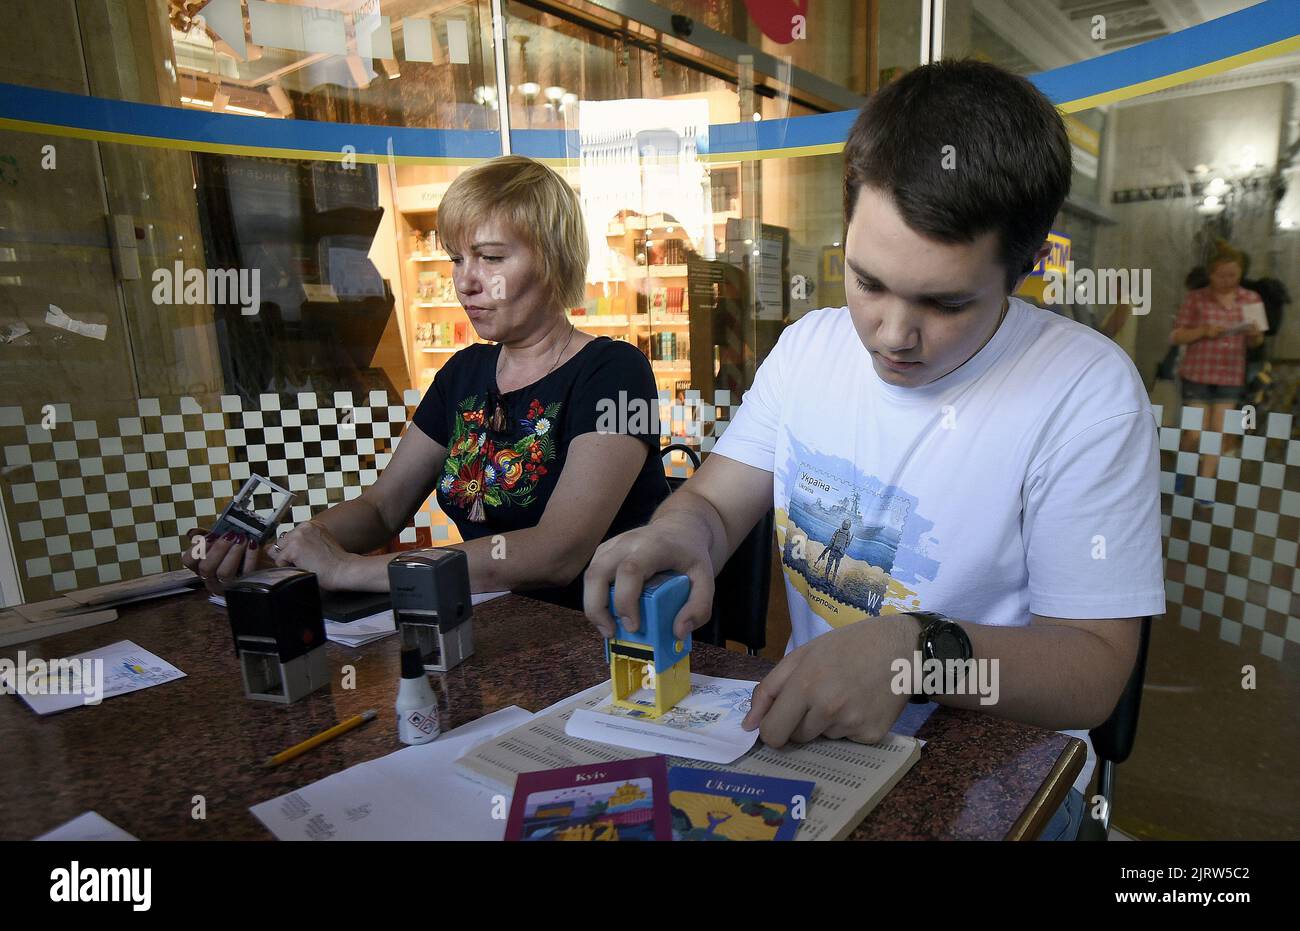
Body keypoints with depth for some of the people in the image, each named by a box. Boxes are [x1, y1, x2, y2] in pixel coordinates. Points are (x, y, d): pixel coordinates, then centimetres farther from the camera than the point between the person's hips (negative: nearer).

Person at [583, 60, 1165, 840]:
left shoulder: (1089, 389, -14)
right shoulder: (808, 345, 1)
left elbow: (1093, 671, -13)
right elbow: (714, 501, 4)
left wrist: (917, 651, -29)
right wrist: (680, 533, -18)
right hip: (801, 730, 4)